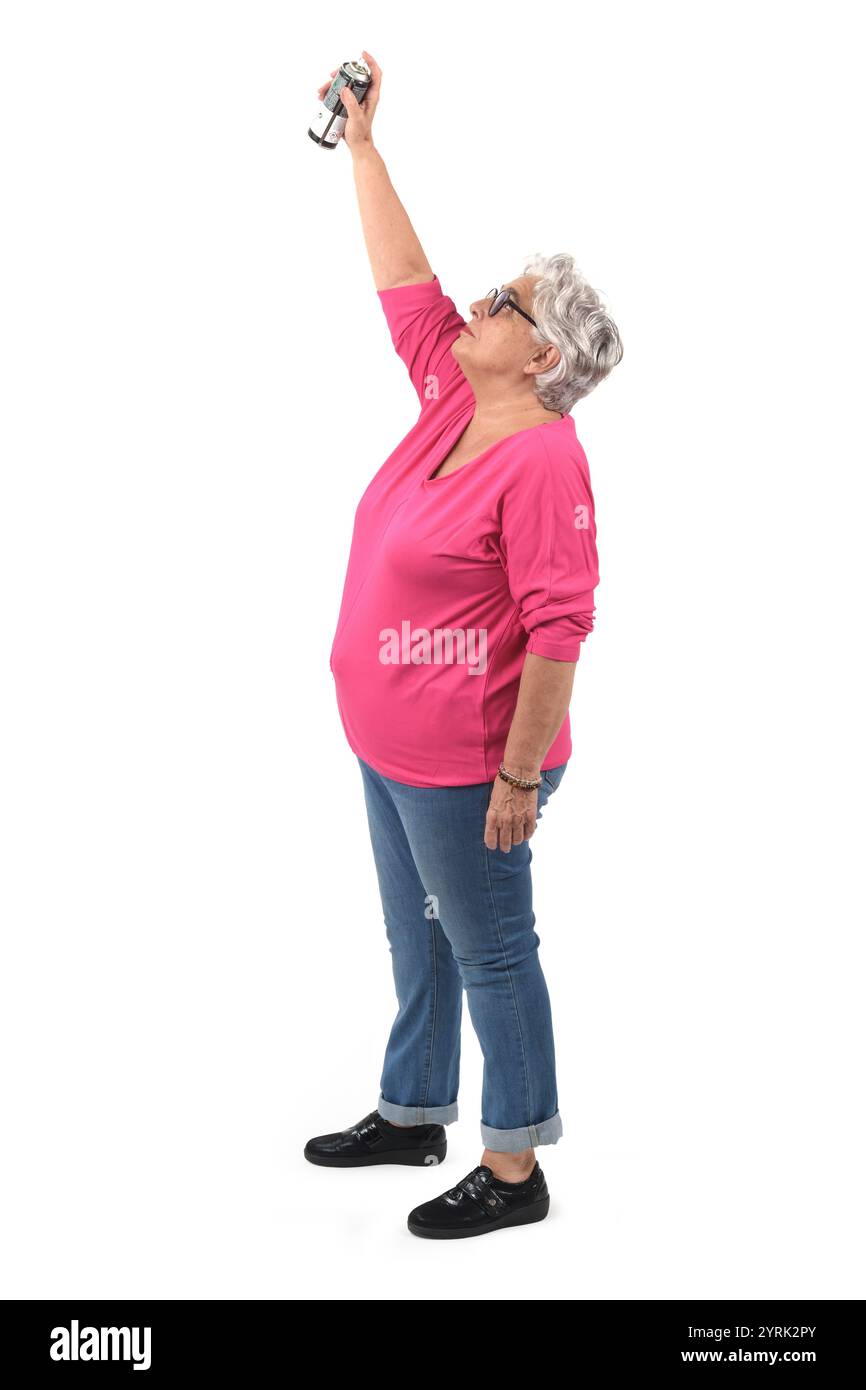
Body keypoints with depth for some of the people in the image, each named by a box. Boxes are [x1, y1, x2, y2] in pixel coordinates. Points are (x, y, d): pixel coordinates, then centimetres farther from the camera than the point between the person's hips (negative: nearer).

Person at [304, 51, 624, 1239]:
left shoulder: (543, 459, -21)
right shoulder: (452, 398, 4)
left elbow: (559, 629, -24)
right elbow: (405, 280, 14)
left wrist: (521, 773, -22)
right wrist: (363, 142, 17)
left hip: (463, 764, -9)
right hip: (391, 747, 9)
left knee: (490, 954, 5)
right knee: (417, 940, 22)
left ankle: (514, 1171, 23)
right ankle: (412, 1114, 41)